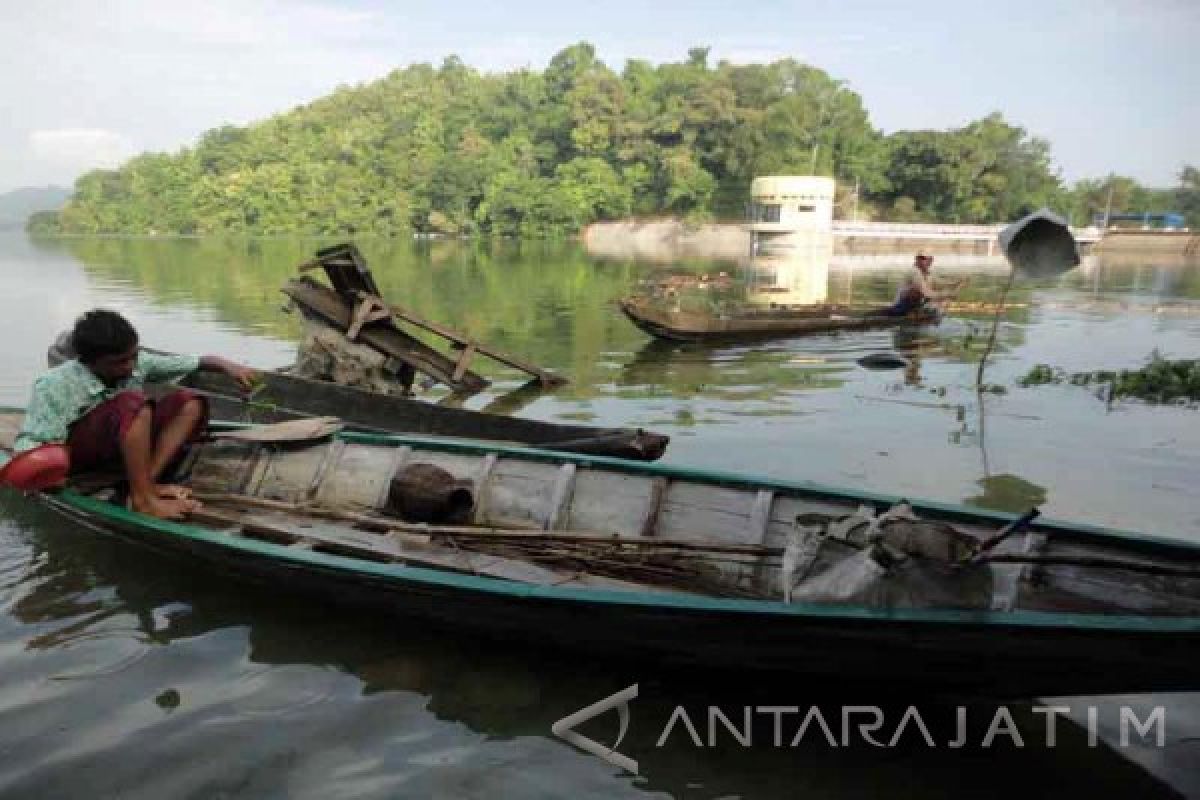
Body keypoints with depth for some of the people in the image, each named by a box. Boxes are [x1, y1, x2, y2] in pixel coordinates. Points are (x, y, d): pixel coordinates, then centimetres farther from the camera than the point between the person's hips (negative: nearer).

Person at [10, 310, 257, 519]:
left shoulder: (137, 364, -6)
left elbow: (195, 362, -3)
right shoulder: (54, 385, -21)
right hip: (75, 449, -6)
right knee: (132, 401, -34)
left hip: (125, 443, 6)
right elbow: (27, 443, -24)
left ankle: (148, 479, -28)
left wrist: (226, 366, -22)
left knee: (189, 401, -12)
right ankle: (142, 498, -36)